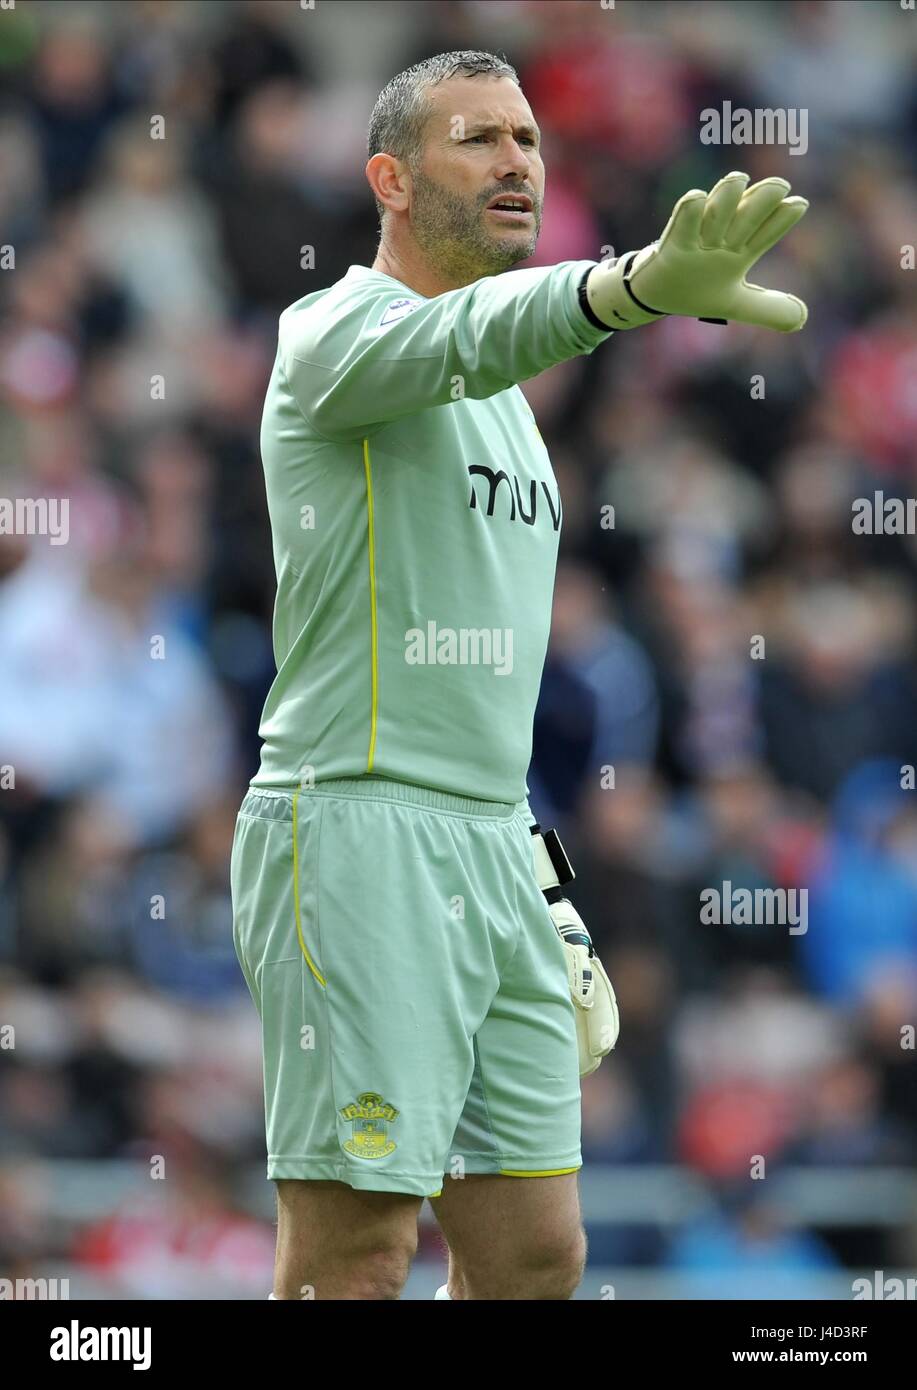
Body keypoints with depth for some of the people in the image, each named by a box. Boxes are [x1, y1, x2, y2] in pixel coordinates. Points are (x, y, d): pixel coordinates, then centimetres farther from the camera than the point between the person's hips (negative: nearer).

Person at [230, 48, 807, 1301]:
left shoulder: (501, 406, 22)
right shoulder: (337, 331, -5)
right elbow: (468, 333, -30)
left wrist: (546, 888, 22)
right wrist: (645, 285, -49)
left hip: (490, 856, 9)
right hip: (353, 829, -9)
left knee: (534, 1256, 6)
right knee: (353, 1264, -11)